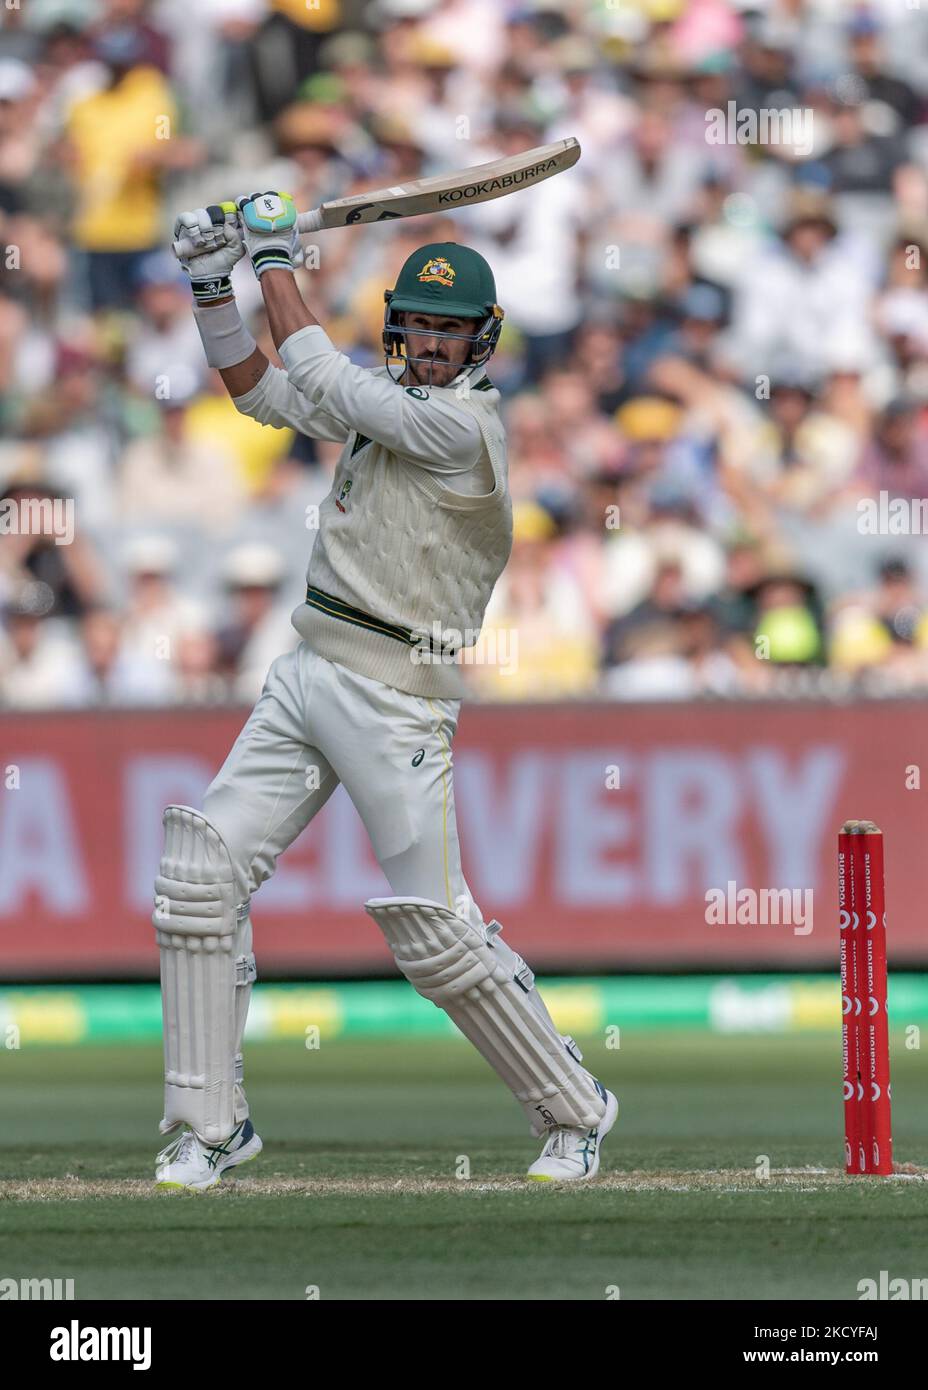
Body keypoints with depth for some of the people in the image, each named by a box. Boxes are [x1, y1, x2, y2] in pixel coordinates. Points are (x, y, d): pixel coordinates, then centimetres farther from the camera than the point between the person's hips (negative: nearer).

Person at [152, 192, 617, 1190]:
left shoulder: (465, 421, -15)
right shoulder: (391, 397, 12)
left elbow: (321, 383, -17)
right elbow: (261, 393, 19)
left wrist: (277, 258, -8)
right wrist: (214, 284, 7)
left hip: (396, 702, -8)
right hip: (305, 677, 8)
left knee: (434, 935, -8)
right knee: (201, 875, -3)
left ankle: (573, 1109, 11)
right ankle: (210, 1125, 5)